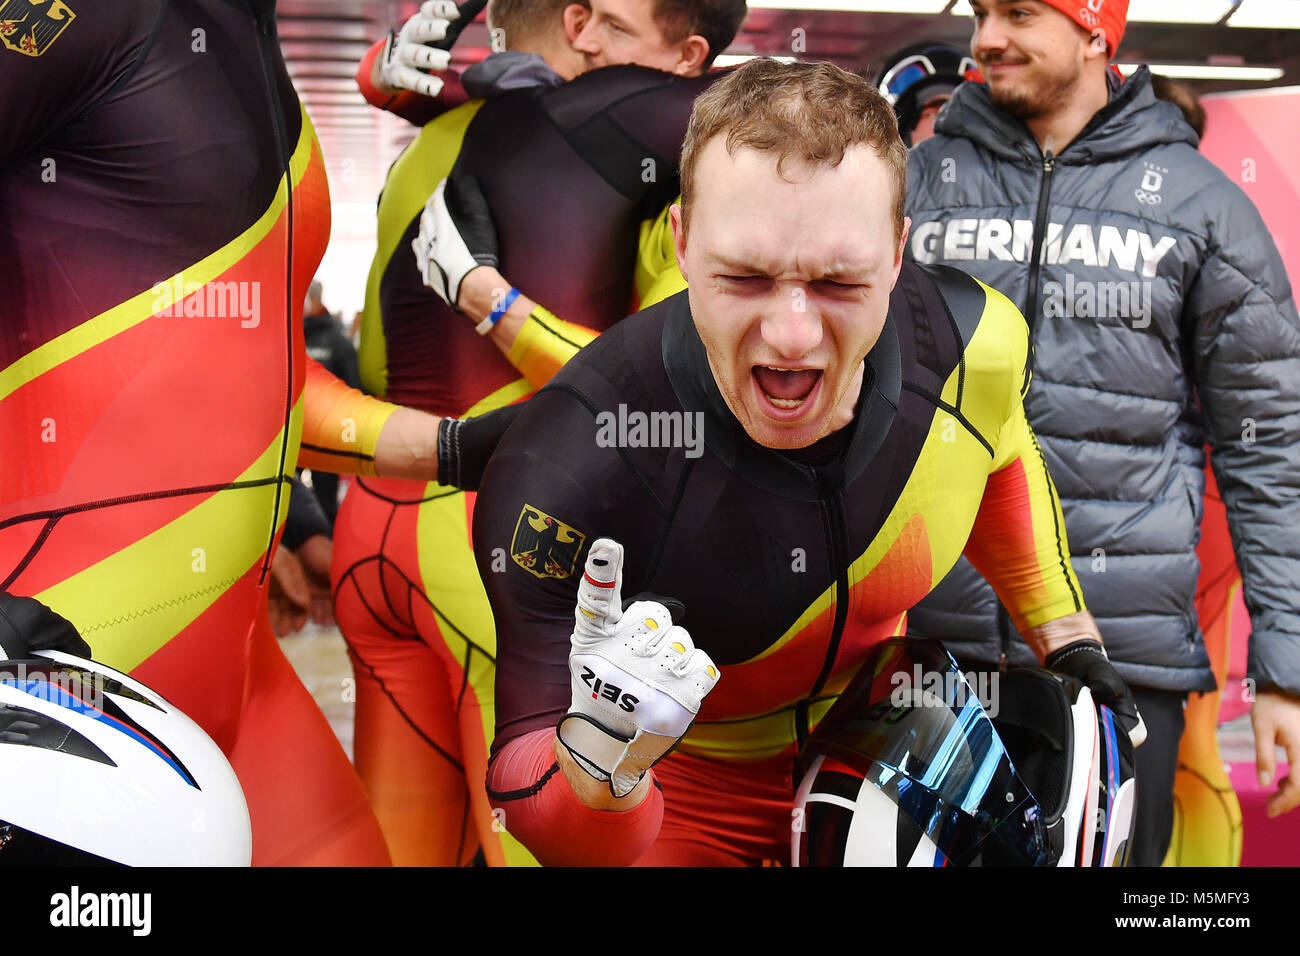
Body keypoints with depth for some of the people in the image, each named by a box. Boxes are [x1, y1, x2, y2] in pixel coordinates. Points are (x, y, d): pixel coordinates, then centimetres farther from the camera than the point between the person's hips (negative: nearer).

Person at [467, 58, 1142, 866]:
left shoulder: (974, 343, -23)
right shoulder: (566, 471, -36)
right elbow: (528, 792, -28)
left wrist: (1067, 641, 7)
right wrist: (600, 767, -48)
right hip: (680, 782, -3)